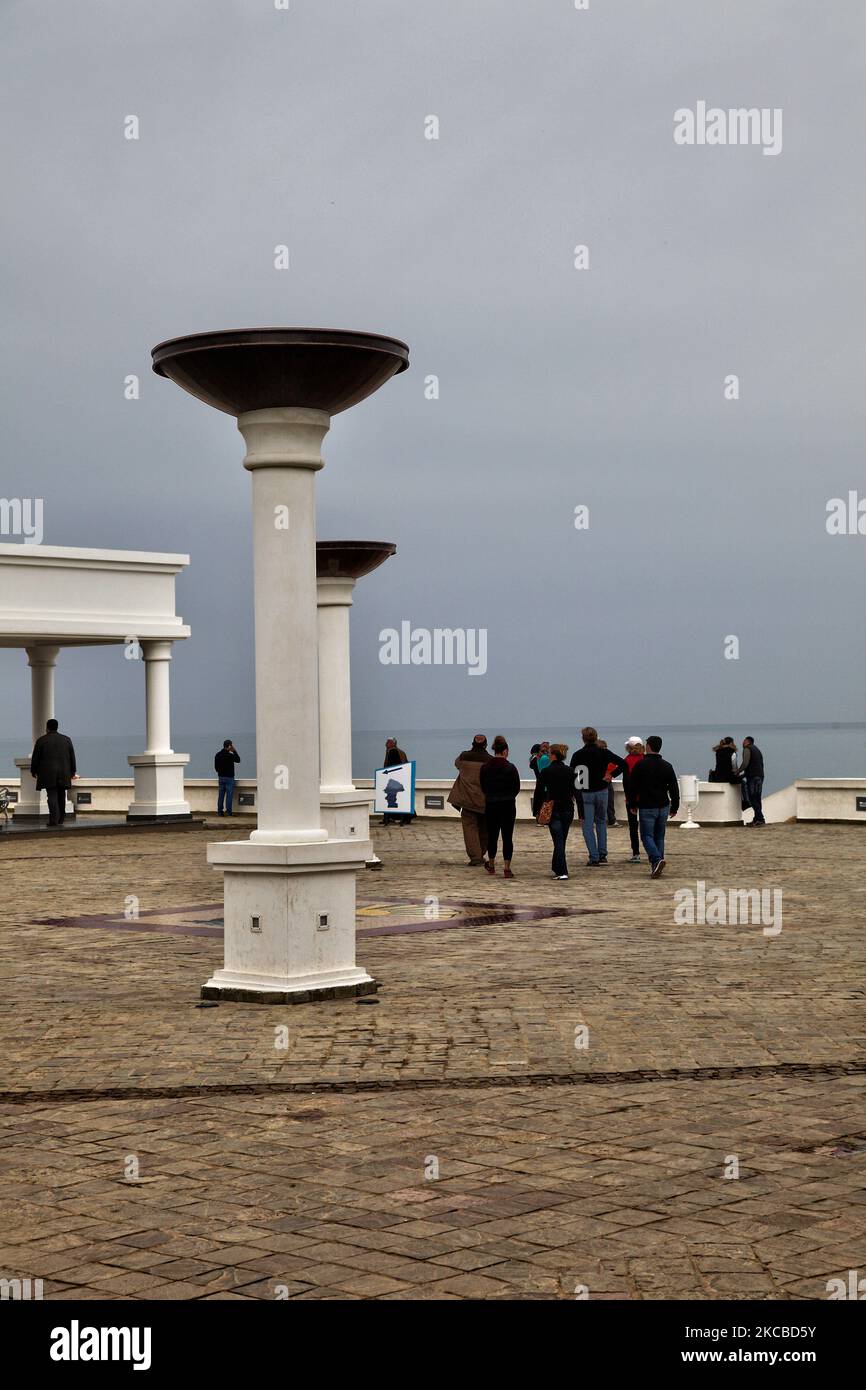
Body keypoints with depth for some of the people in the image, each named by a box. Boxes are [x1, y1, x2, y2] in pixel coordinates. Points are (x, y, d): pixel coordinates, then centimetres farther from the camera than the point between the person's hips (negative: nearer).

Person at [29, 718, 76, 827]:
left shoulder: (41, 740, -1)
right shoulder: (66, 740, 8)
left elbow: (35, 758, 2)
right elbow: (72, 757, 10)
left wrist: (33, 771, 14)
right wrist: (73, 772, 18)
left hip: (48, 774, -3)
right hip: (64, 773, 3)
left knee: (52, 796, -6)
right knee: (61, 796, 12)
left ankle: (54, 819, -16)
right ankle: (61, 819, 17)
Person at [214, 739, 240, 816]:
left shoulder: (218, 755, 5)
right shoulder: (230, 755, -15)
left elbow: (215, 767, 11)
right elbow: (238, 760, 0)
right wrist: (234, 751, 4)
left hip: (221, 777, 6)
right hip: (229, 777, -6)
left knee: (221, 795, 8)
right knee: (229, 795, -3)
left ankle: (220, 811, 8)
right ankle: (229, 811, -4)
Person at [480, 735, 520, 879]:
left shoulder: (484, 767, -2)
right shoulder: (510, 768, -11)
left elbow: (483, 787, 7)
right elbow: (517, 788, -2)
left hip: (490, 806, 3)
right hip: (508, 806, -3)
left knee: (492, 836, 16)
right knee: (507, 837, 0)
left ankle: (491, 865, 30)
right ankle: (507, 868, -6)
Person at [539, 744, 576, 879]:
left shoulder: (546, 772, -7)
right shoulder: (570, 771, 1)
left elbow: (540, 791, -5)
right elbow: (576, 792, 5)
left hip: (552, 809, -3)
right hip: (567, 809, 3)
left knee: (558, 841, -5)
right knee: (561, 840, 17)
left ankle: (562, 872, -14)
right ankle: (556, 868, 29)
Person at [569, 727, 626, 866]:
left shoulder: (578, 755, -4)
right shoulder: (603, 753, -2)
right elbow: (623, 763, -9)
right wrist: (611, 775, -1)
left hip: (585, 793, -2)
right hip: (602, 791, 2)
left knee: (588, 826, 2)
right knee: (601, 822, 19)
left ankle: (594, 858, -6)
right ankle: (602, 855, 15)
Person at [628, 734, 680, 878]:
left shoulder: (640, 765, -7)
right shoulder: (667, 766, 4)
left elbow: (632, 786, -3)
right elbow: (674, 789, 7)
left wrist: (632, 804, 9)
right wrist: (674, 807, 14)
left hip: (646, 807, -4)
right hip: (663, 807, 4)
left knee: (647, 835, -1)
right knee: (659, 836, 13)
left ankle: (656, 860, -24)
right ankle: (657, 867, 12)